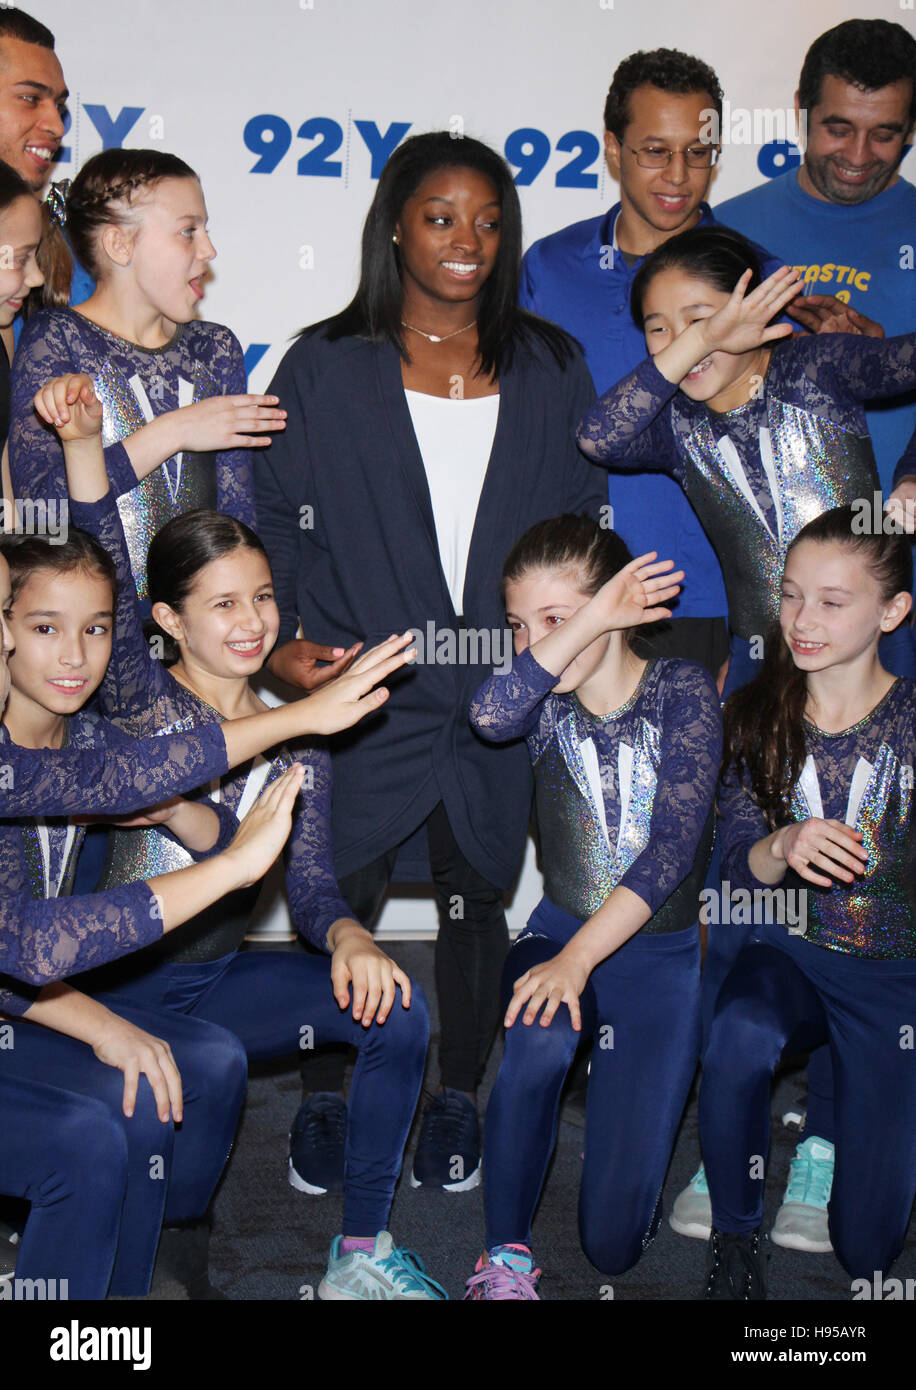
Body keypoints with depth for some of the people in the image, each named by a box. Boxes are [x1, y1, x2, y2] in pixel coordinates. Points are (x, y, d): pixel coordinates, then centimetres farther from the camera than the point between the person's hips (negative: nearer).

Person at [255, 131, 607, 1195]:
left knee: (476, 899, 12)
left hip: (507, 697, 2)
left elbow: (584, 527, 12)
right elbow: (274, 521, 4)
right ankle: (325, 1094, 29)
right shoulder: (323, 370, 2)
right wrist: (276, 638, -7)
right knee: (338, 904, 4)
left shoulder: (552, 373, 8)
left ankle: (458, 1098, 32)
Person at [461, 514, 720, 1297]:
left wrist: (579, 958, -26)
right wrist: (590, 622, -26)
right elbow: (489, 716, -26)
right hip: (560, 931, 2)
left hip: (662, 952, -2)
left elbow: (674, 847, -18)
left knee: (613, 1241, -8)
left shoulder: (682, 691, -7)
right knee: (540, 1037, -38)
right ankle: (505, 1254, -14)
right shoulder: (547, 700, 1)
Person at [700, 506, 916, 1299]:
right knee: (739, 1039, -37)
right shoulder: (759, 715, -3)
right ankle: (736, 1235, -11)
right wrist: (784, 846, -28)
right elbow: (737, 867, -5)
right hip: (789, 953, 1)